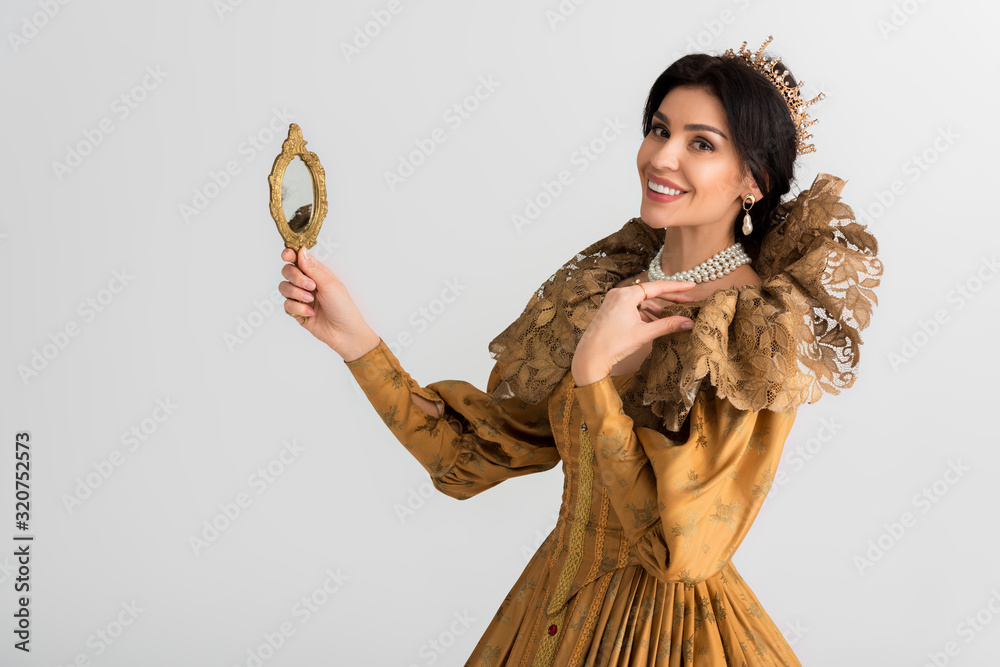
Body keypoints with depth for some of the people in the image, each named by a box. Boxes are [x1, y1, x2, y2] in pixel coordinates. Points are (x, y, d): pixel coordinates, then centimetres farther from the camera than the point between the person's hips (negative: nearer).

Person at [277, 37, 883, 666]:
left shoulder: (765, 333, -19)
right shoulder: (601, 288, -2)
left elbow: (677, 547, -24)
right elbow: (472, 454, -3)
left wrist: (591, 367, -25)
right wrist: (353, 335, -12)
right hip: (554, 610, 6)